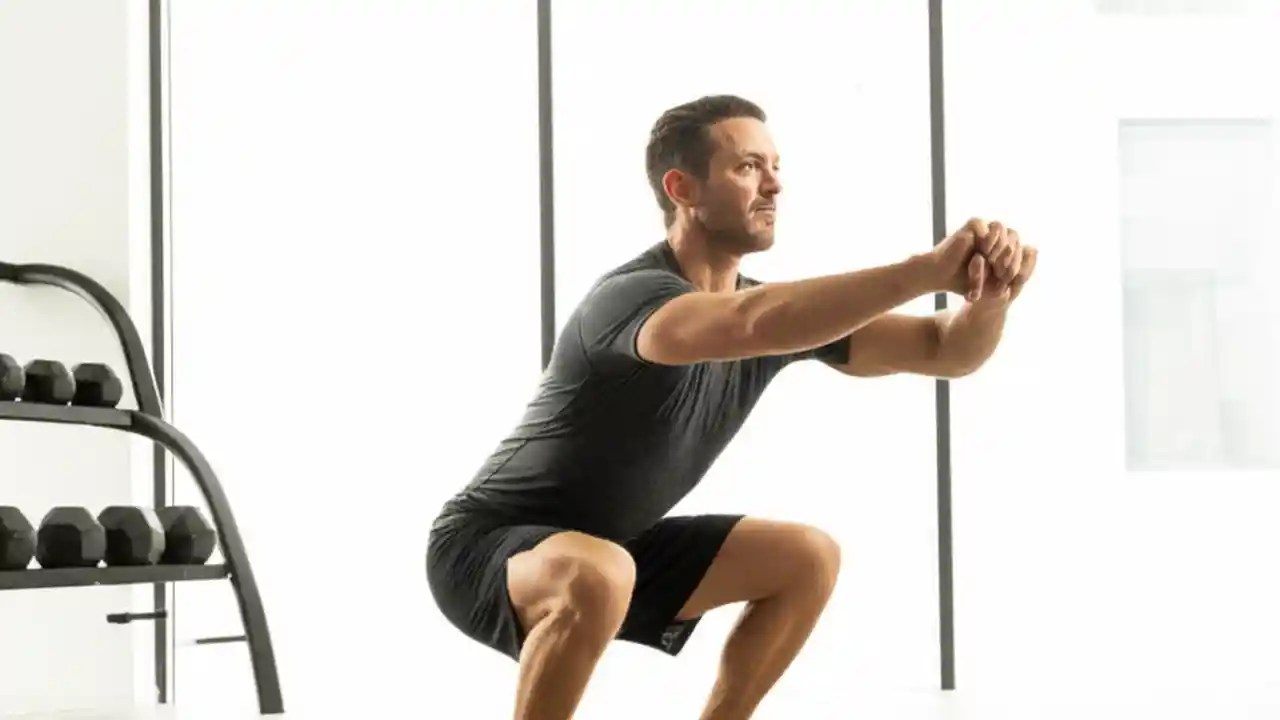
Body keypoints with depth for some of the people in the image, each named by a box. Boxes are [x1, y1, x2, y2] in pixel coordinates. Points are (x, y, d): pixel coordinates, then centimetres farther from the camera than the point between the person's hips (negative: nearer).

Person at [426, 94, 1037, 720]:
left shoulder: (773, 309, -2)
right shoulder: (634, 295, -27)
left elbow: (944, 351, -6)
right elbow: (747, 323, -51)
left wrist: (991, 296, -29)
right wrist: (925, 271, -51)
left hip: (609, 545, 9)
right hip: (485, 547, -8)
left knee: (808, 560, 3)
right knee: (599, 577, -40)